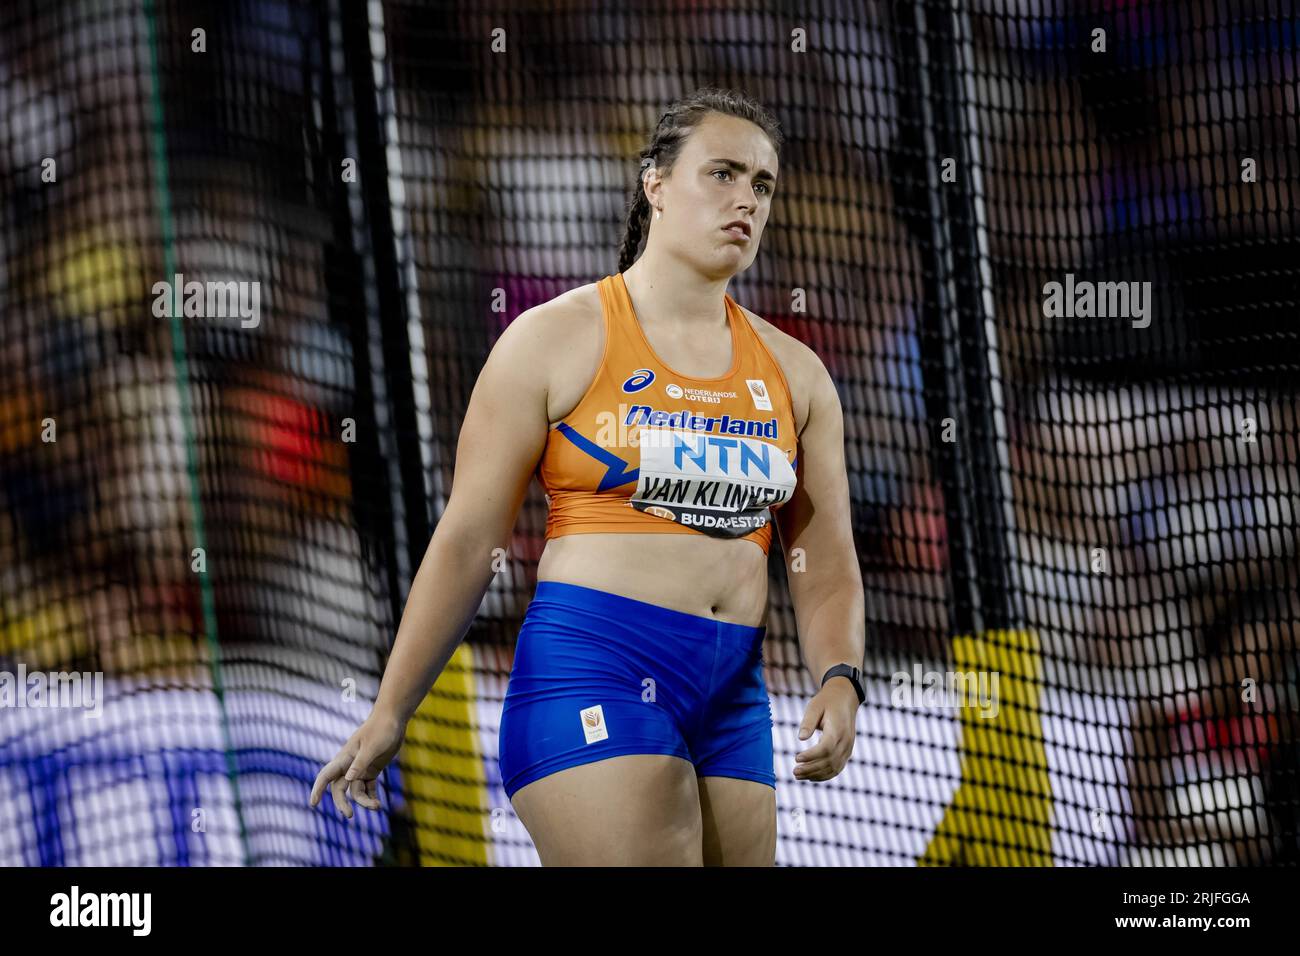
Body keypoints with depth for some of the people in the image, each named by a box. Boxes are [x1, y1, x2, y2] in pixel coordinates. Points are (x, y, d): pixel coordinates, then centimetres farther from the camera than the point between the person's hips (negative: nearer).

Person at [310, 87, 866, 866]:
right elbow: (467, 542, 0)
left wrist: (840, 680, -6)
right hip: (597, 671, -6)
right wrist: (389, 714, -1)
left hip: (733, 694, 6)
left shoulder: (795, 374, 15)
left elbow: (827, 562, 14)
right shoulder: (557, 340, 1)